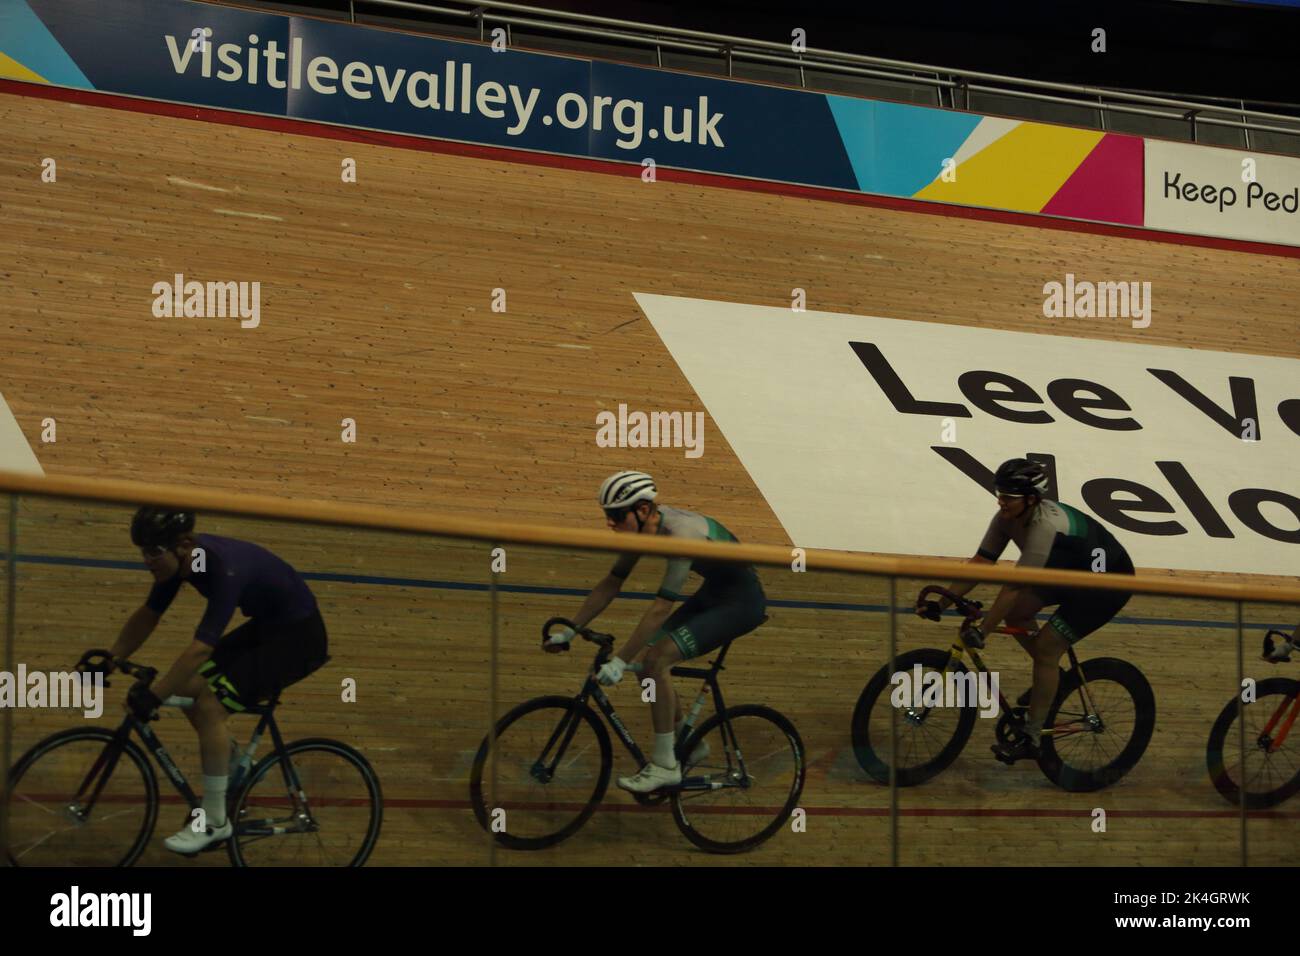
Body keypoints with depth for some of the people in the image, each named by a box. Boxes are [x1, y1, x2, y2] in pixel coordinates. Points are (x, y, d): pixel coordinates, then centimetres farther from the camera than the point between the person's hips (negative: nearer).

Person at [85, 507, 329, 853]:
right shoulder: (178, 559, -8)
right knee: (189, 687, 0)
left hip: (299, 637, -9)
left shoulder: (225, 569, -34)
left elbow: (202, 648, -37)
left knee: (210, 705, -18)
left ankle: (215, 821, -7)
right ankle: (235, 763, 23)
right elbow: (147, 616, 7)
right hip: (265, 626, 9)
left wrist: (153, 696, -35)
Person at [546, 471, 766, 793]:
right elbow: (610, 585, 3)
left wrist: (620, 661, -32)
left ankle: (665, 765, -11)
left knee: (655, 660, -20)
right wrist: (570, 630, 1)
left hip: (742, 602, -9)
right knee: (645, 658, 1)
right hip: (714, 592, 9)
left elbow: (661, 608, -33)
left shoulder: (680, 536, -32)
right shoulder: (642, 527, -6)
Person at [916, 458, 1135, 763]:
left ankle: (1031, 739, -6)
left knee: (1045, 647, -13)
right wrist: (940, 604, -16)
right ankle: (1051, 676, 22)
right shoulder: (1008, 517, -11)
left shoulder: (1045, 526, -35)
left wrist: (981, 632, -36)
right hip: (1071, 569, 9)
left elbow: (1014, 586, -36)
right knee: (1016, 612, 1)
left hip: (1107, 583, -9)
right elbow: (980, 564, -9)